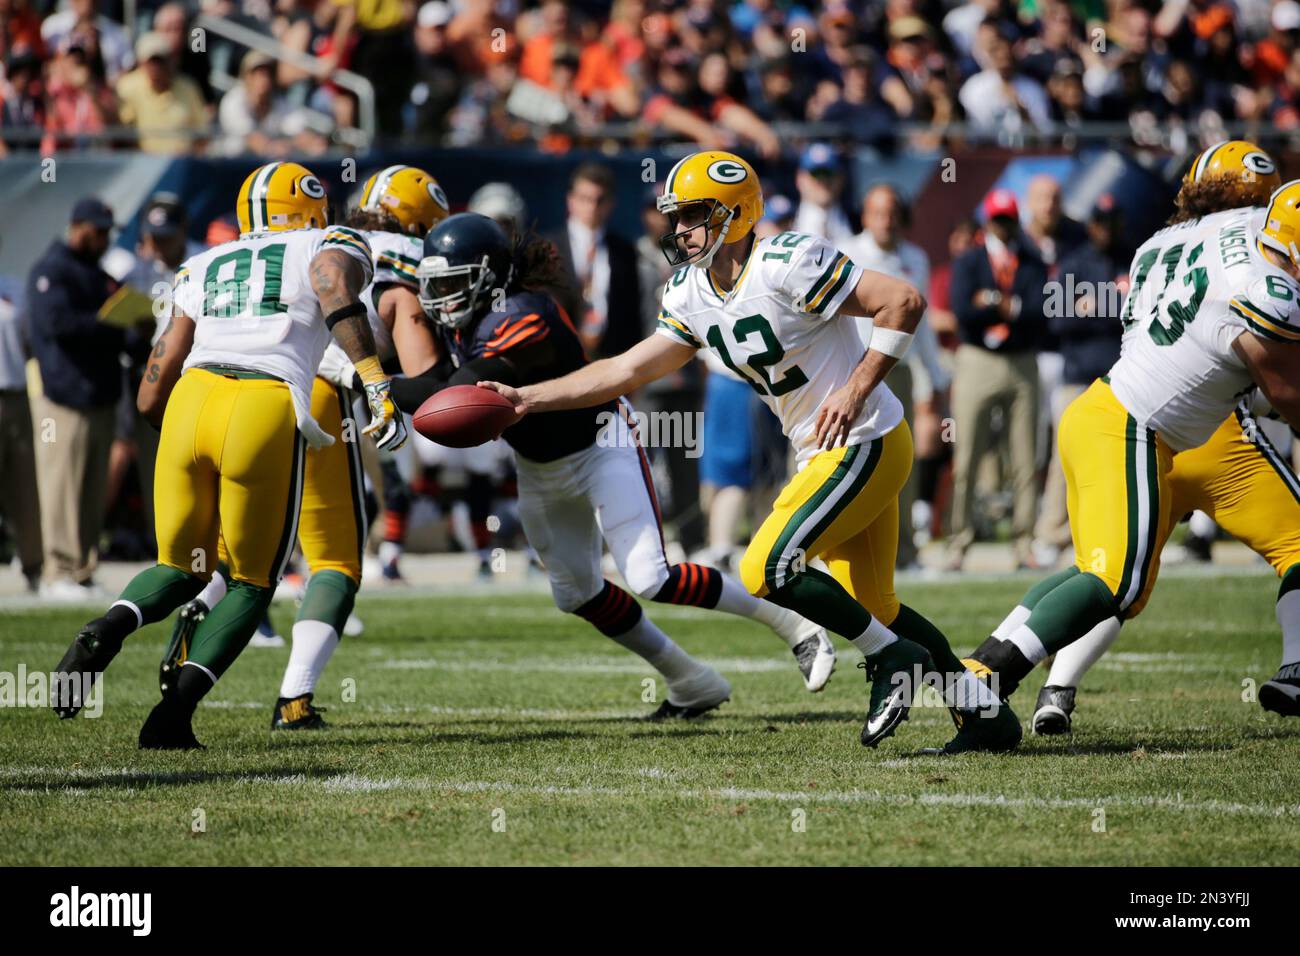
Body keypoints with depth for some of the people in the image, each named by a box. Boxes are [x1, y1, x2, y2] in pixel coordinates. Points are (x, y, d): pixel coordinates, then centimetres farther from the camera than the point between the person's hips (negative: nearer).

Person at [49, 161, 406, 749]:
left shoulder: (203, 269, 28)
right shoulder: (326, 246, 17)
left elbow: (151, 397, 24)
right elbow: (340, 301, -10)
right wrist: (379, 390, -18)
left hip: (192, 402, 4)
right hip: (266, 413, -4)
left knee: (182, 570, 23)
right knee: (252, 584, 14)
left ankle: (110, 628, -9)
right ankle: (175, 712, -6)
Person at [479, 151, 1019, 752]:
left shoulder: (787, 264, -20)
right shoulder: (691, 295, 5)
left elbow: (904, 302, -20)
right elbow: (628, 370, 9)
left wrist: (855, 391, -22)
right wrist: (527, 399, 3)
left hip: (865, 443, -9)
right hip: (824, 454, 9)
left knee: (767, 570, -16)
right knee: (872, 607, 11)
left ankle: (894, 658, 0)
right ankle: (986, 715, 21)